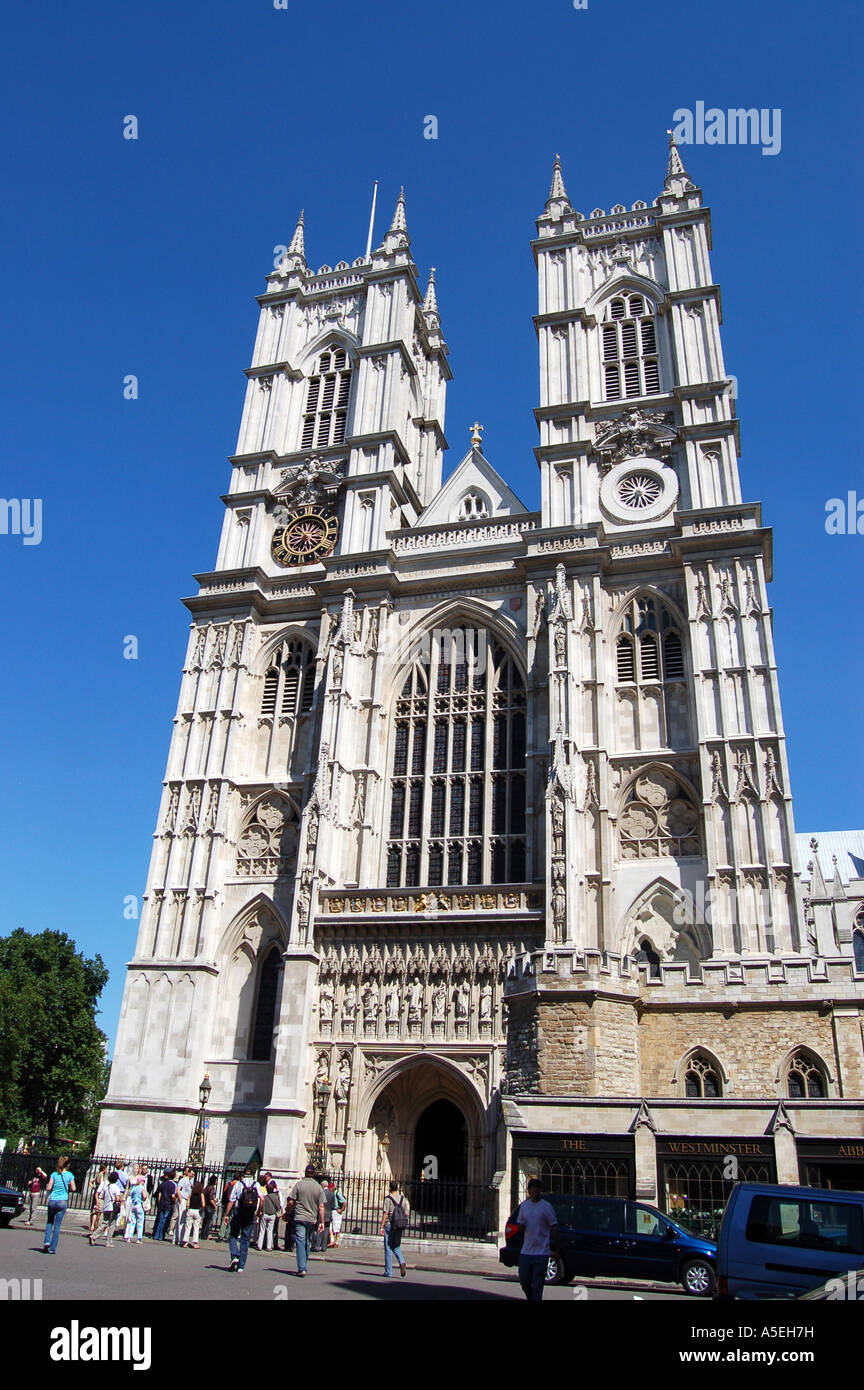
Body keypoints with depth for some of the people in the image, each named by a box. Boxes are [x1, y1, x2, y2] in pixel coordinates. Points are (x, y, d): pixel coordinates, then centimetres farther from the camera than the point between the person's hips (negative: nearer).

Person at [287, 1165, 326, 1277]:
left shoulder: (299, 1184, -4)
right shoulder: (319, 1187, 2)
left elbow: (291, 1202, -4)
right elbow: (321, 1207, 0)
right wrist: (322, 1222, 3)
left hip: (299, 1218, -3)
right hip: (312, 1219, 3)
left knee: (300, 1243, -4)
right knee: (307, 1243, 16)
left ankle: (302, 1269, -15)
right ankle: (303, 1267, 25)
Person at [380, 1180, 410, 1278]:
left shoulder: (388, 1198, -11)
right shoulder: (403, 1198, 5)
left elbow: (385, 1213, -13)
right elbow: (407, 1213, 7)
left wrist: (382, 1227, -10)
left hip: (389, 1225, -5)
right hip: (400, 1226, 5)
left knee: (388, 1248, 5)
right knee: (396, 1247, 15)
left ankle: (388, 1272, 7)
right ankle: (402, 1262, -10)